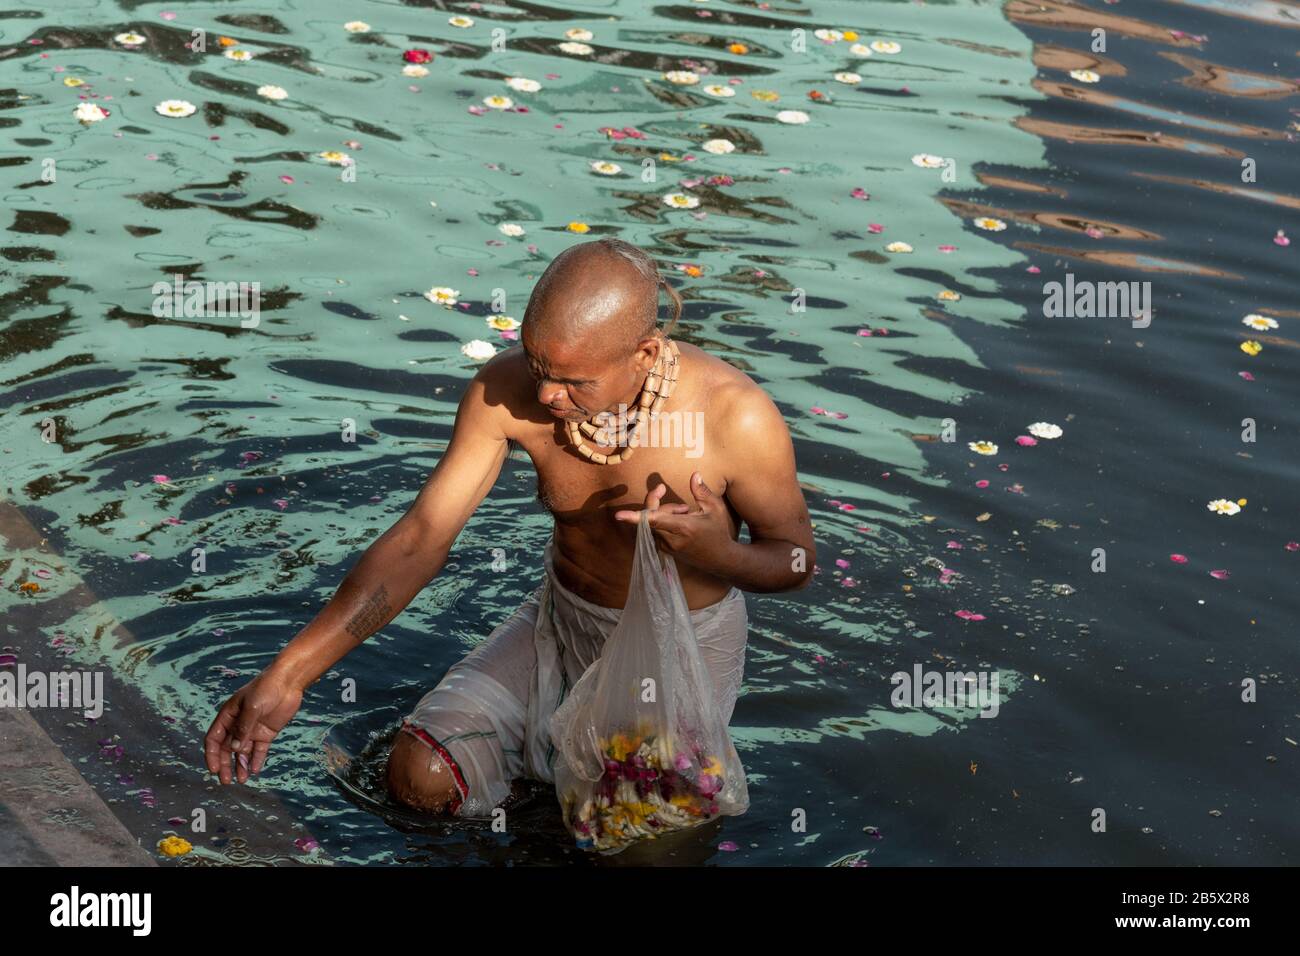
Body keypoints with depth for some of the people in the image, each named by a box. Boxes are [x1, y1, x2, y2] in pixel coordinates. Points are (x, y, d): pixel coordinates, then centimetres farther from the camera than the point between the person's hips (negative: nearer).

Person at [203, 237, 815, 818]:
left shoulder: (735, 416, -29)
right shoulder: (507, 390, -22)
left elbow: (797, 560, -12)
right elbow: (420, 538, -19)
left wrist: (719, 554, -37)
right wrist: (285, 677, -26)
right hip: (562, 621, 3)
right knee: (420, 778, -14)